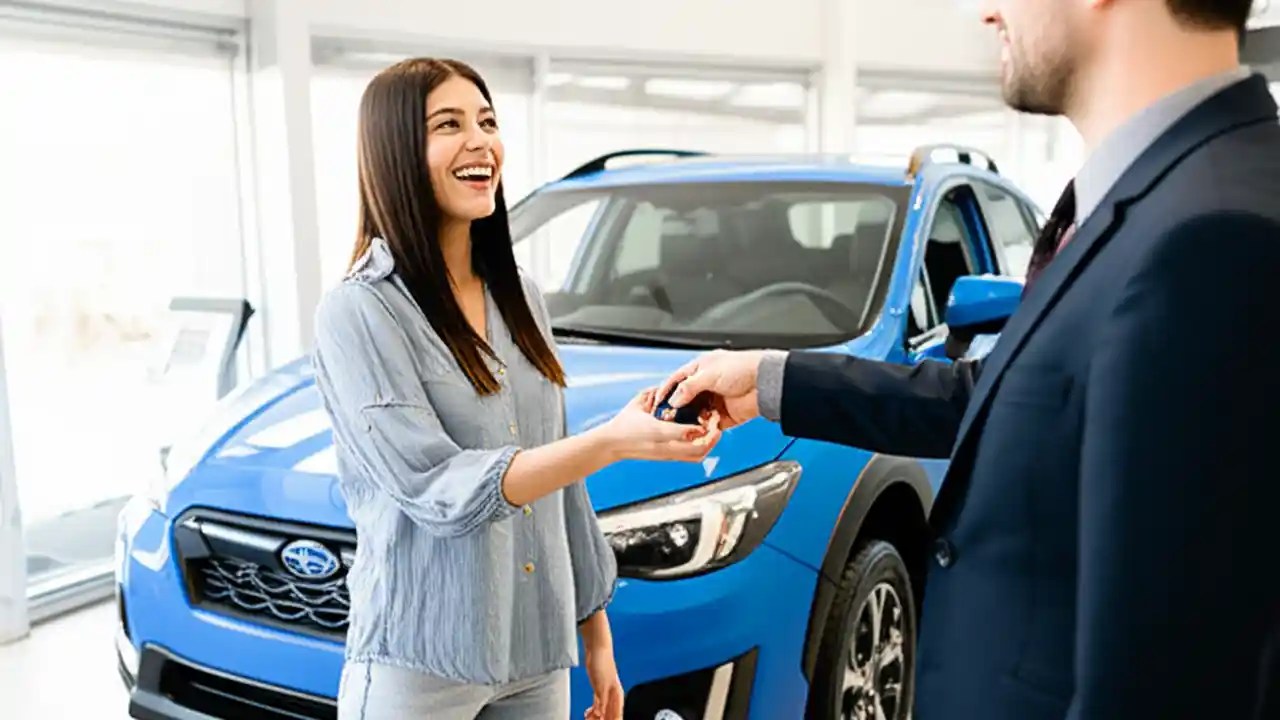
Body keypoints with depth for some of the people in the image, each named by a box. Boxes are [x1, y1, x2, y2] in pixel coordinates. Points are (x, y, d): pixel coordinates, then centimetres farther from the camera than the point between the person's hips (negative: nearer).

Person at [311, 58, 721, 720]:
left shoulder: (521, 298, 7)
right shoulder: (358, 312, -12)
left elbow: (560, 480, 10)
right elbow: (436, 488, -21)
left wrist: (596, 632, 13)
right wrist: (614, 441, -30)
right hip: (420, 665, -5)